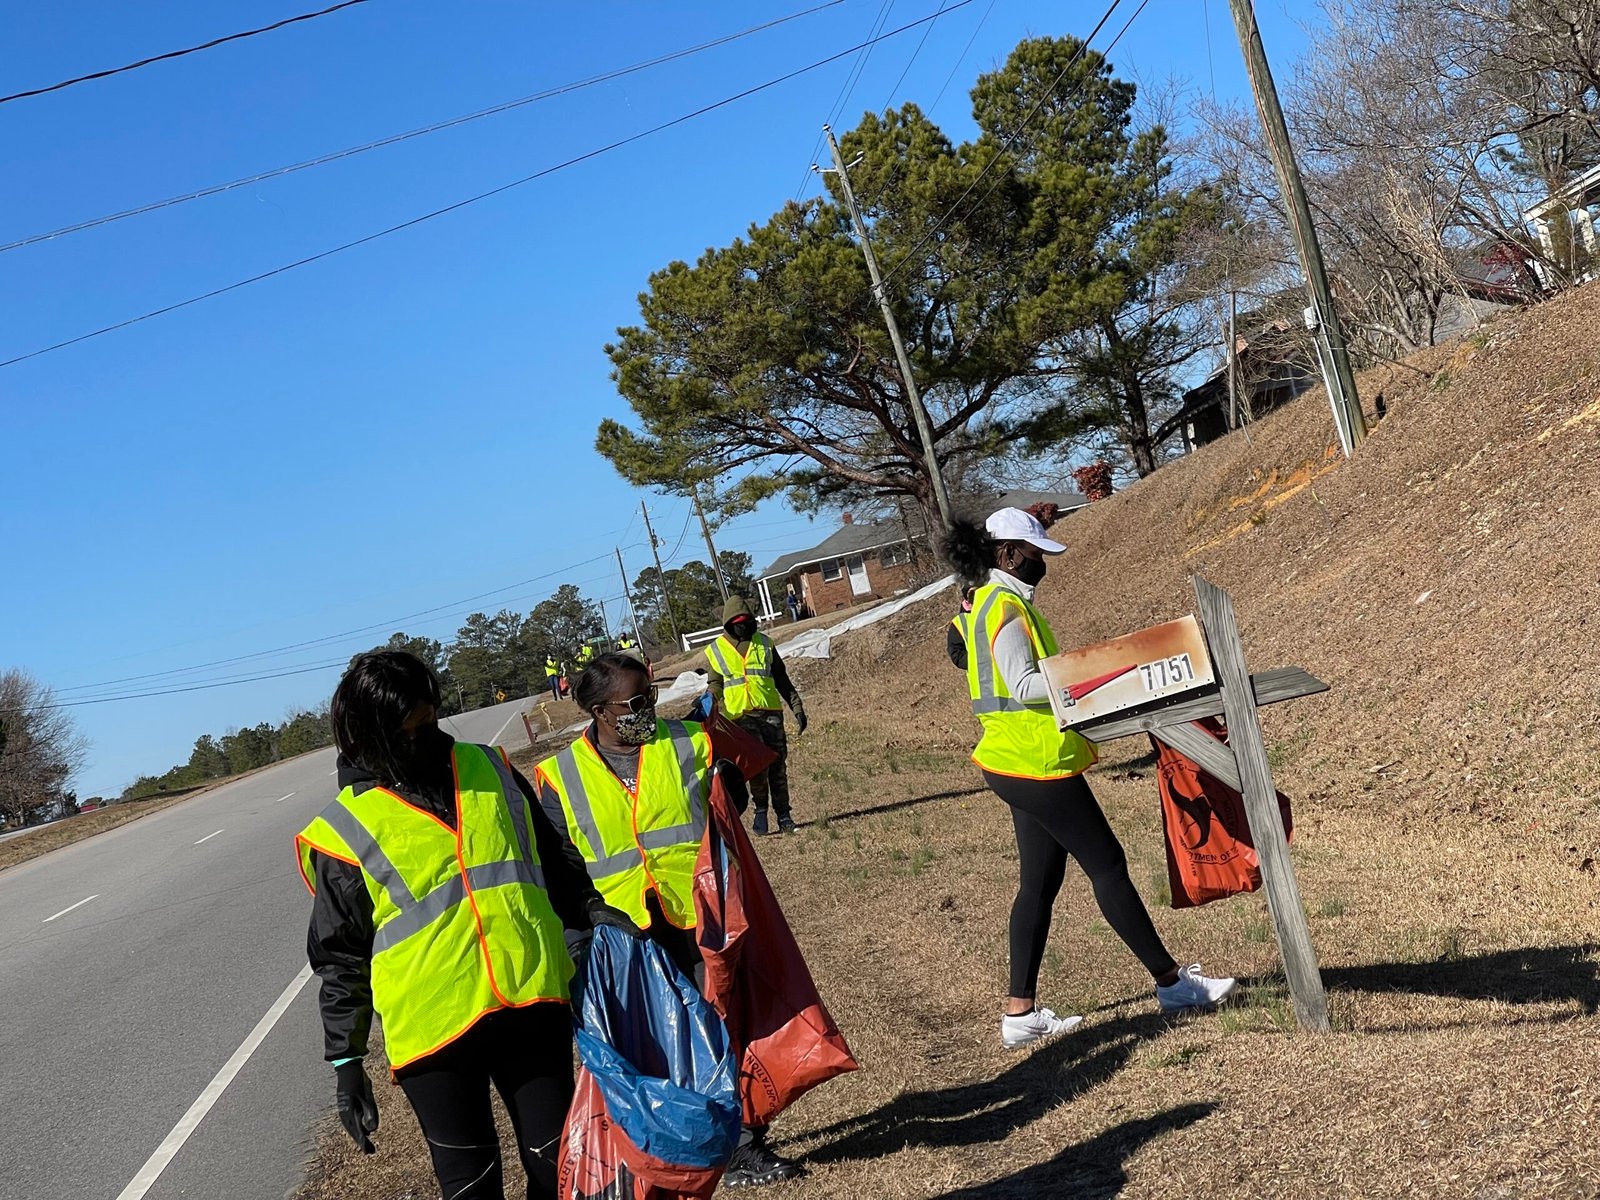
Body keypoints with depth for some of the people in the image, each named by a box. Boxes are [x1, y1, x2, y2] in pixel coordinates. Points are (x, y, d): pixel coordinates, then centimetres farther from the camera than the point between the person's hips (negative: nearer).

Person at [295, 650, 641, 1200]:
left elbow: (554, 858, 18)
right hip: (433, 1030, -3)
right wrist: (346, 1063, 3)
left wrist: (593, 910, 3)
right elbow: (341, 962, 3)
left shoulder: (488, 768, 7)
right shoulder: (347, 831, -3)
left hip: (533, 1002, 3)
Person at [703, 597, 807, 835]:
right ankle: (760, 809, -3)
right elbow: (714, 688, 12)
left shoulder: (764, 644, 13)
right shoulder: (716, 651, 8)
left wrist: (797, 708, 12)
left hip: (770, 711, 2)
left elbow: (782, 680, 17)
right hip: (740, 717, -2)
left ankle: (783, 815, 9)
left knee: (778, 765, 2)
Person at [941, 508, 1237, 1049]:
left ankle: (1020, 1013, 12)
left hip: (1020, 761, 10)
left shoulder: (994, 603, 16)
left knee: (1040, 882, 10)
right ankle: (1171, 982, 10)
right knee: (1107, 865, -1)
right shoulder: (1004, 607, -15)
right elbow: (1024, 685, -23)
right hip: (1035, 761, -10)